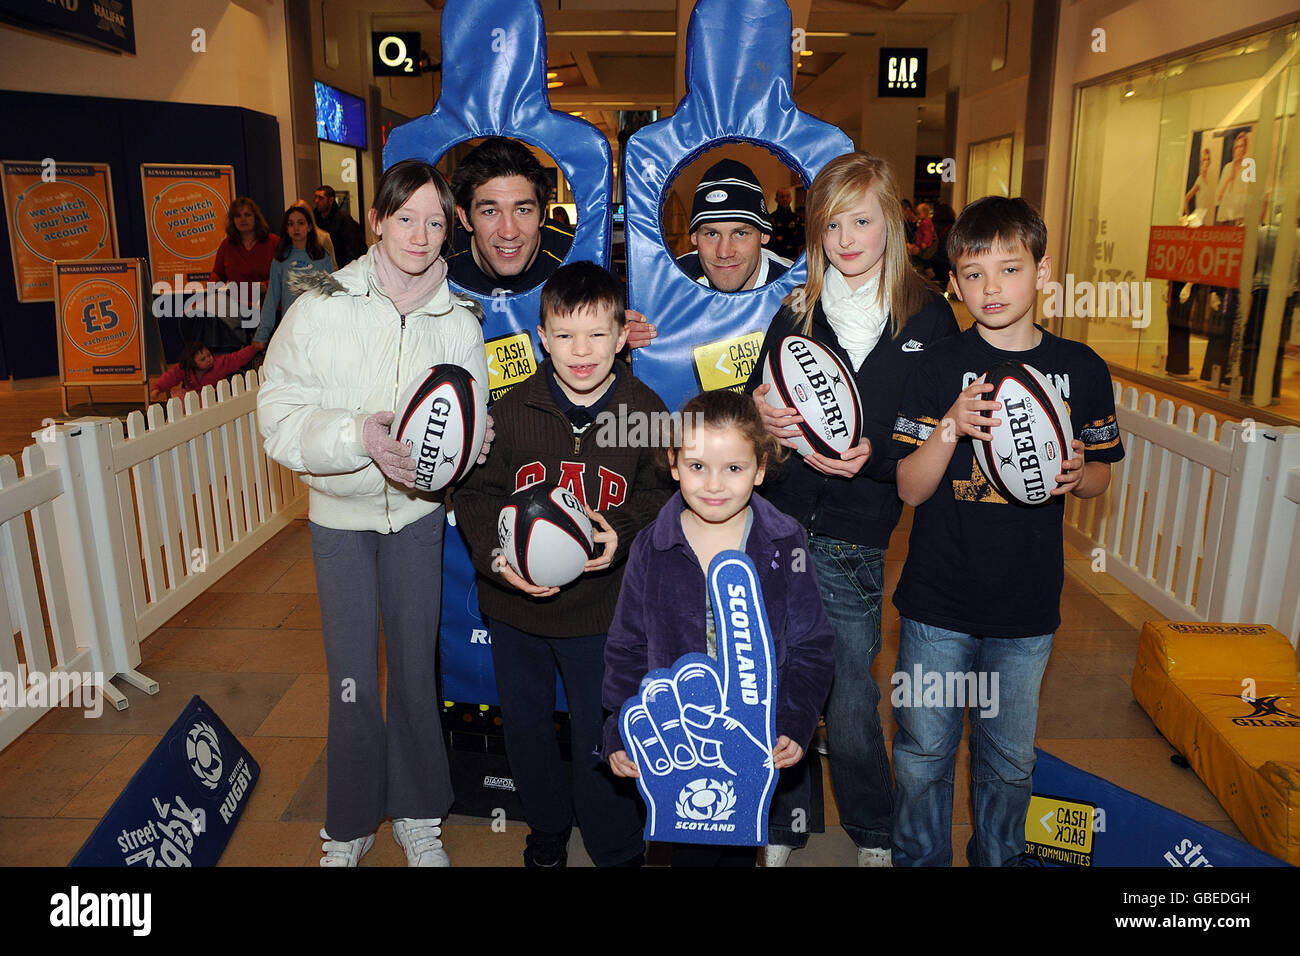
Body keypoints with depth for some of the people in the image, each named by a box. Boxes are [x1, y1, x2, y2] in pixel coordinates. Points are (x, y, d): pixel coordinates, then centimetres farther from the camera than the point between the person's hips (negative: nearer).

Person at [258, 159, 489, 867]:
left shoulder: (459, 323, -3)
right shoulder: (322, 305, -10)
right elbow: (279, 411, -12)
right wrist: (357, 435, -28)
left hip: (418, 513, 2)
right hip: (341, 514, -1)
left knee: (416, 668, 11)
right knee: (352, 681, 3)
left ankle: (419, 814, 33)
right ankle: (349, 826, 28)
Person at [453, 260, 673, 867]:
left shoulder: (645, 412, -10)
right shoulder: (509, 411, -9)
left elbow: (660, 493, 1)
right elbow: (476, 493, -2)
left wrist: (624, 535, -18)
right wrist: (498, 555, -18)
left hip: (601, 610, -2)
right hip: (515, 603, 2)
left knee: (601, 737, 10)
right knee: (525, 726, 21)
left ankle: (617, 850, 37)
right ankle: (547, 824, 50)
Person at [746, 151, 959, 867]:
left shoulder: (929, 319, 1)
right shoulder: (796, 312, 7)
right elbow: (756, 403, 12)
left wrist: (873, 454, -16)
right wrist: (761, 417, -10)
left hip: (852, 543, -2)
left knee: (849, 706, 7)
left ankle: (873, 834, 35)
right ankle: (781, 829, 34)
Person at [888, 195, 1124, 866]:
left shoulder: (1081, 370, 0)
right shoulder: (940, 366, -7)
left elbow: (1100, 477, 11)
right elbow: (910, 489, -9)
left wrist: (1077, 473, -12)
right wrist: (950, 428, -26)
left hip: (1028, 608, 2)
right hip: (937, 603, -1)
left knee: (1009, 761, 17)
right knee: (925, 750, 11)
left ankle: (998, 857, 42)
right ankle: (918, 858, 35)